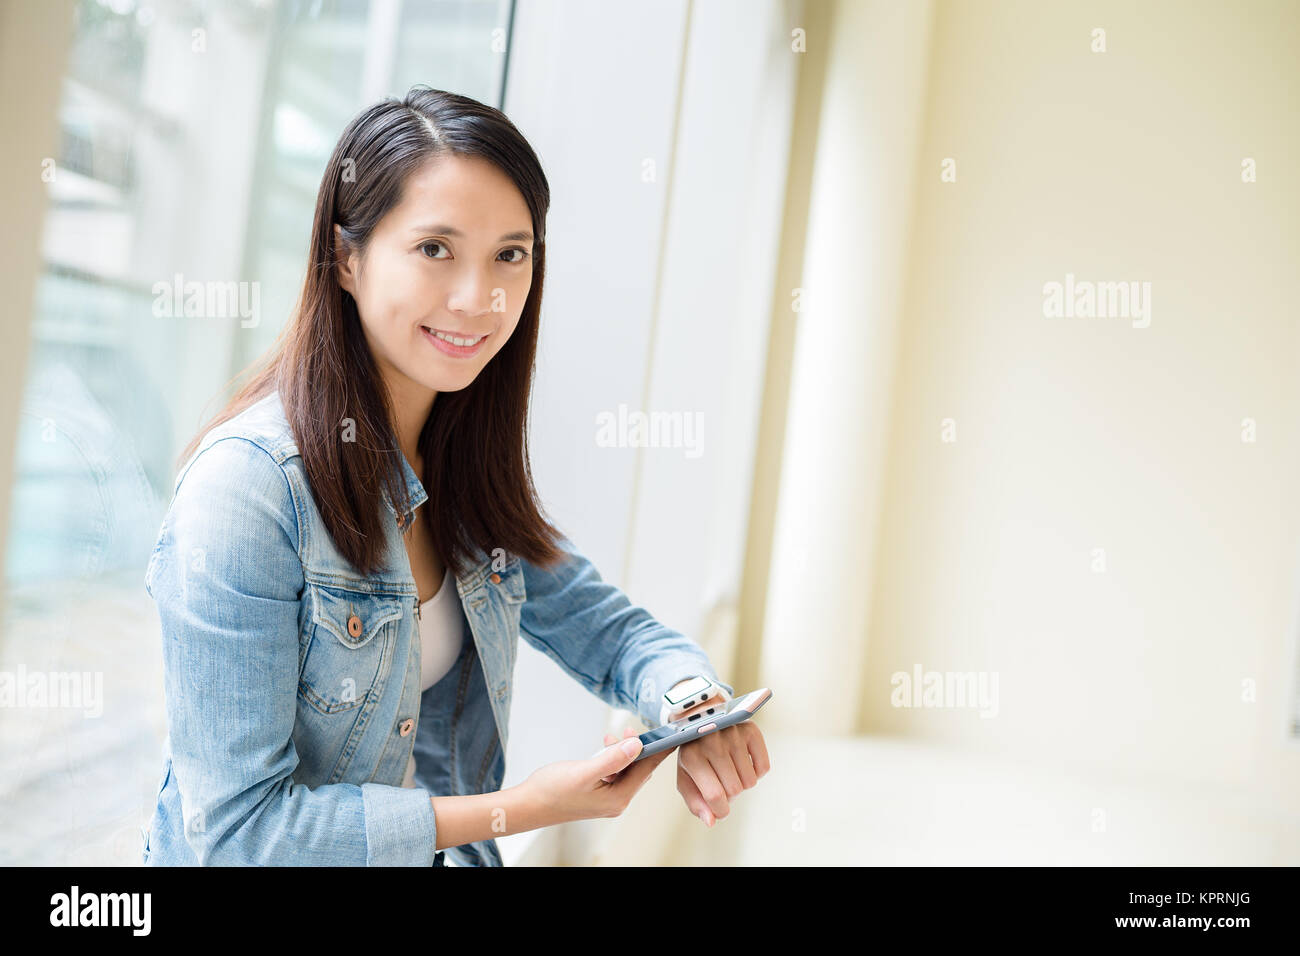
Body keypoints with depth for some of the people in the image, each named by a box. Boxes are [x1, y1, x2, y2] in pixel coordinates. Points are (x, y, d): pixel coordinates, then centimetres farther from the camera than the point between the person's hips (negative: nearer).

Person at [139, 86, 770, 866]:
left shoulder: (466, 466, 0)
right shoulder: (246, 486, -20)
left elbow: (603, 625, 5)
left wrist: (695, 706, -15)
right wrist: (518, 810, -20)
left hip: (443, 855, 5)